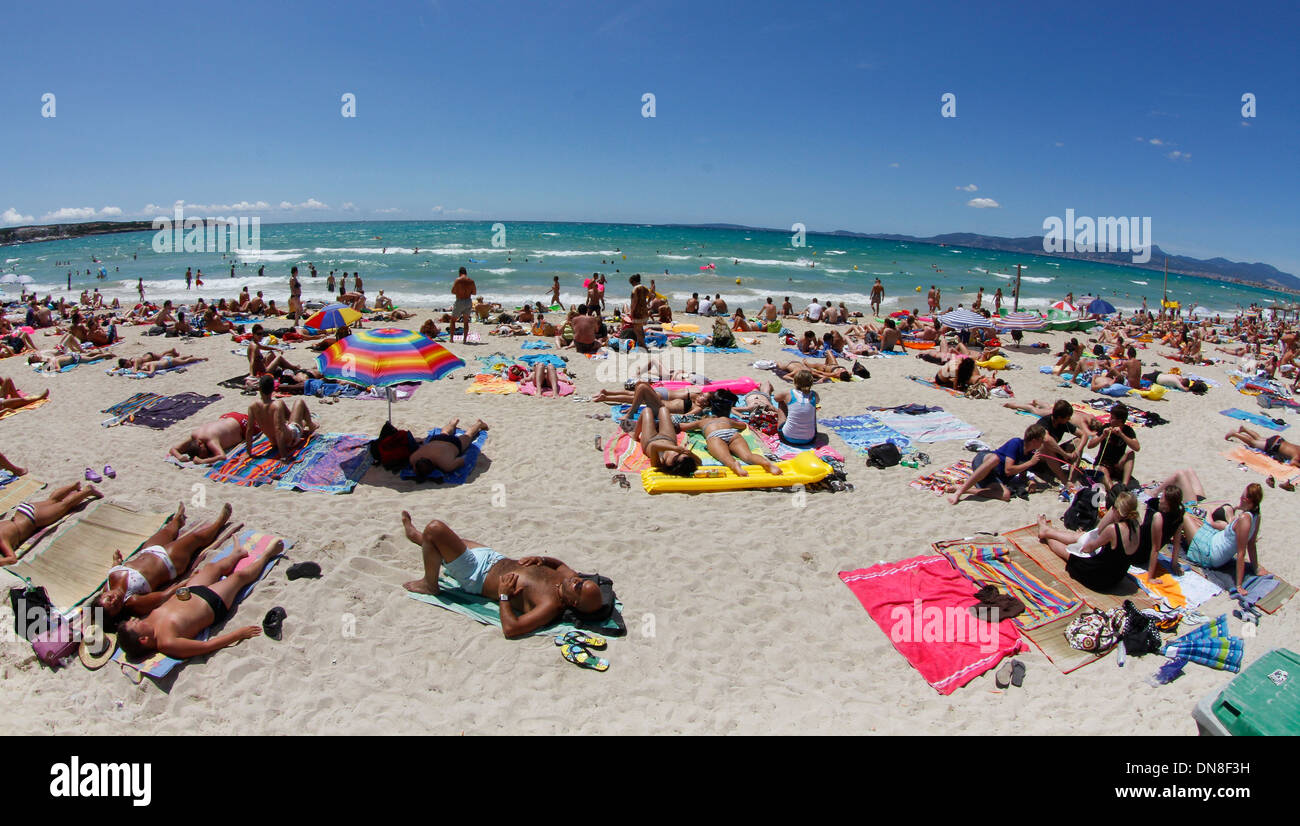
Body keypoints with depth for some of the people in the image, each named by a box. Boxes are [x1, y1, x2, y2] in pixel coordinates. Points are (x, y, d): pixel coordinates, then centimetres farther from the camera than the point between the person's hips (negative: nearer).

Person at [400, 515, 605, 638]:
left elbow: (510, 629, -40)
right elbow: (558, 562, 13)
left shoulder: (550, 606, -34)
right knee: (443, 536, 25)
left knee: (435, 529, -16)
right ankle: (416, 536, 61)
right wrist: (542, 559, -7)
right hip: (493, 557, 8)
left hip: (476, 576, -8)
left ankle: (429, 585, 12)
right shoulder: (569, 576, -12)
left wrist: (503, 595, -30)